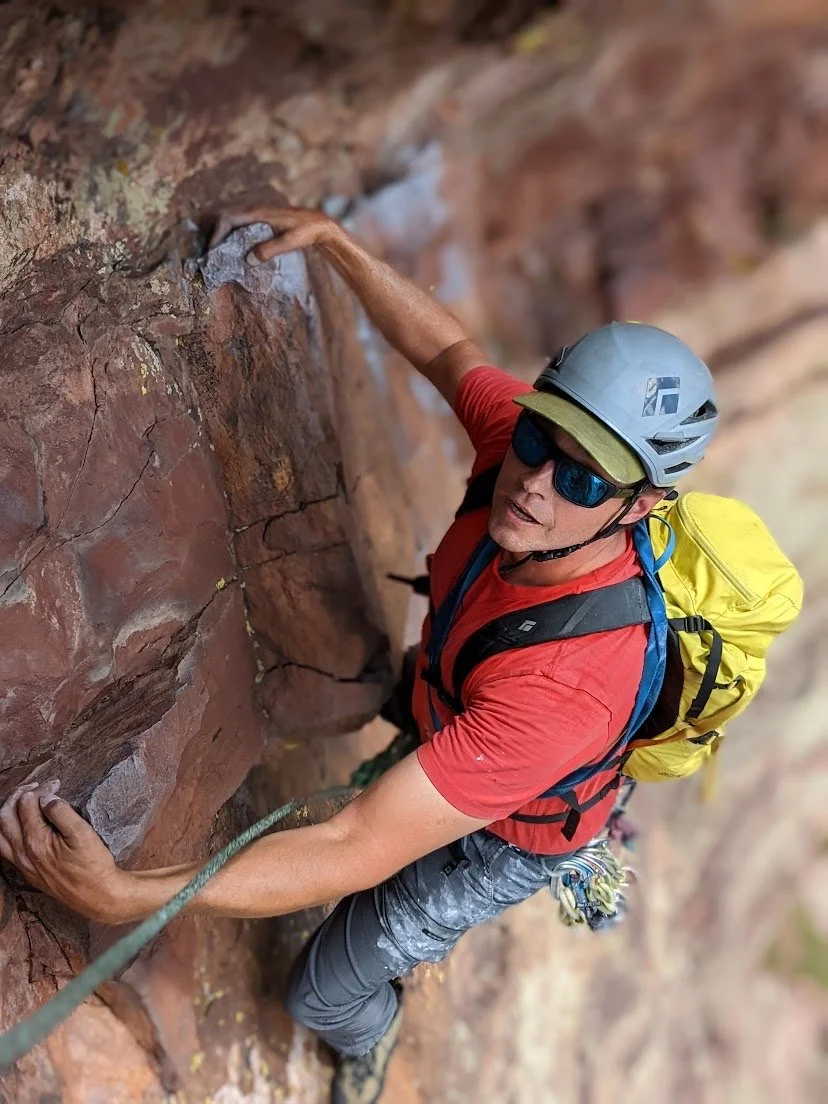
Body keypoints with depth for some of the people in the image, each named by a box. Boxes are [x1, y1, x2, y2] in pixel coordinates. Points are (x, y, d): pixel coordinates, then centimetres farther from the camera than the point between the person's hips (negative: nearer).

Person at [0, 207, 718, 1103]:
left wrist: (122, 896, -53)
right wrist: (331, 239, -13)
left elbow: (356, 852, -49)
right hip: (453, 748, 6)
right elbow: (449, 352, -8)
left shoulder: (561, 687, -50)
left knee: (324, 992, 10)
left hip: (505, 836, -6)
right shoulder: (533, 438, -31)